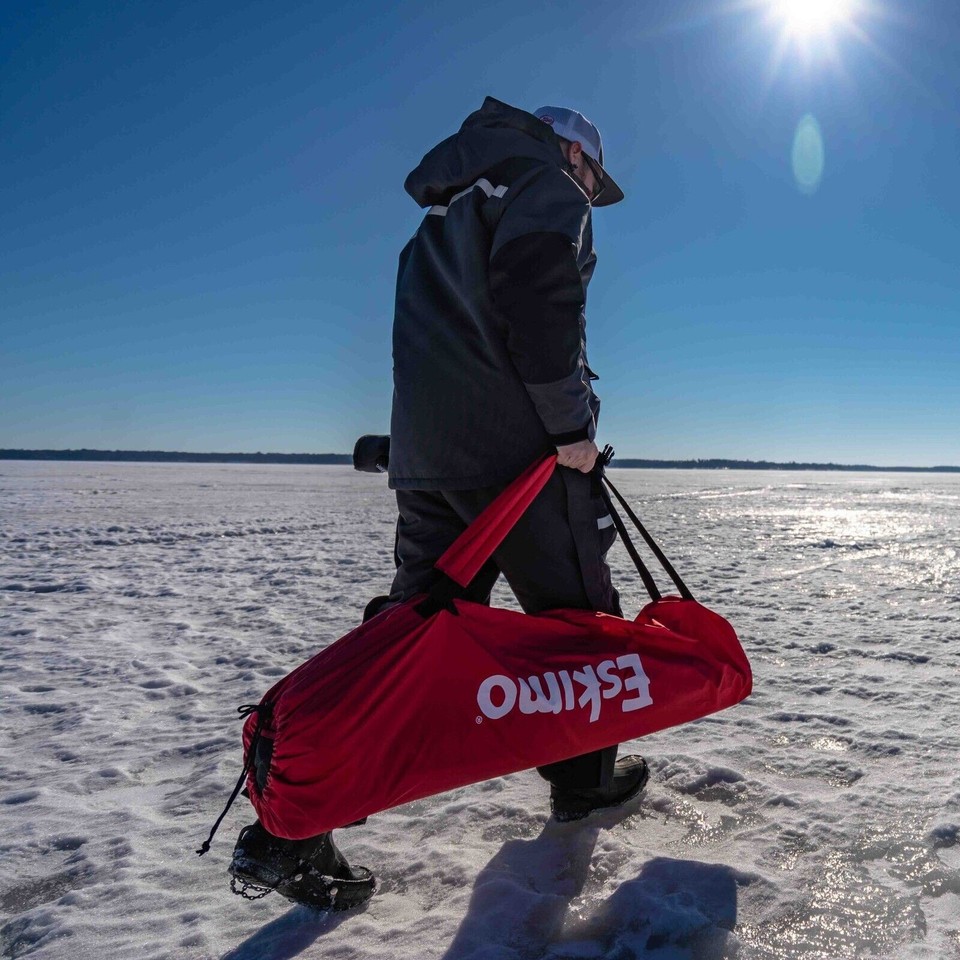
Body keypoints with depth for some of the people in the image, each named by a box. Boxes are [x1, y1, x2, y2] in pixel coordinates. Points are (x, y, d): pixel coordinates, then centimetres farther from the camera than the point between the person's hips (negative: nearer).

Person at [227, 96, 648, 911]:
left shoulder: (453, 208, 32)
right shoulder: (548, 183, 5)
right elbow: (536, 293, -16)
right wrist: (571, 422, -14)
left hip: (427, 451, 8)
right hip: (515, 442, -7)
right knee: (575, 607, 10)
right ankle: (584, 777, 26)